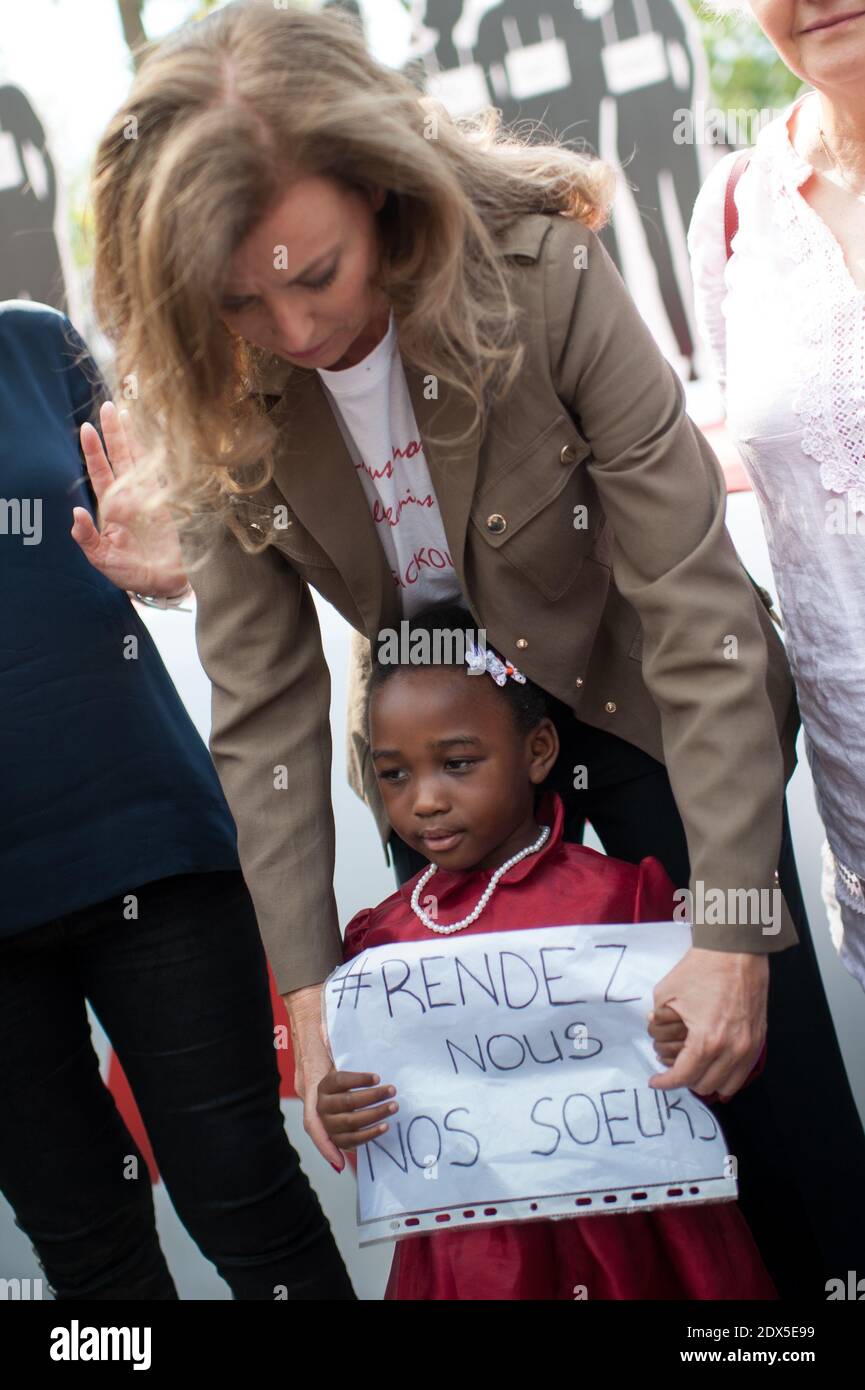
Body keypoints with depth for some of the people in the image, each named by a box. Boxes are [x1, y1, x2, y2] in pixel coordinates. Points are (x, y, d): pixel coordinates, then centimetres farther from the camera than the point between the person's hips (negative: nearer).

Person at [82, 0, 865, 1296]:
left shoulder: (542, 275, -28)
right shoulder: (215, 400, -18)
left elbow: (696, 605, -27)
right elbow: (266, 708, -15)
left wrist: (736, 927, -29)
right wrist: (309, 997, -18)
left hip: (645, 713, -2)